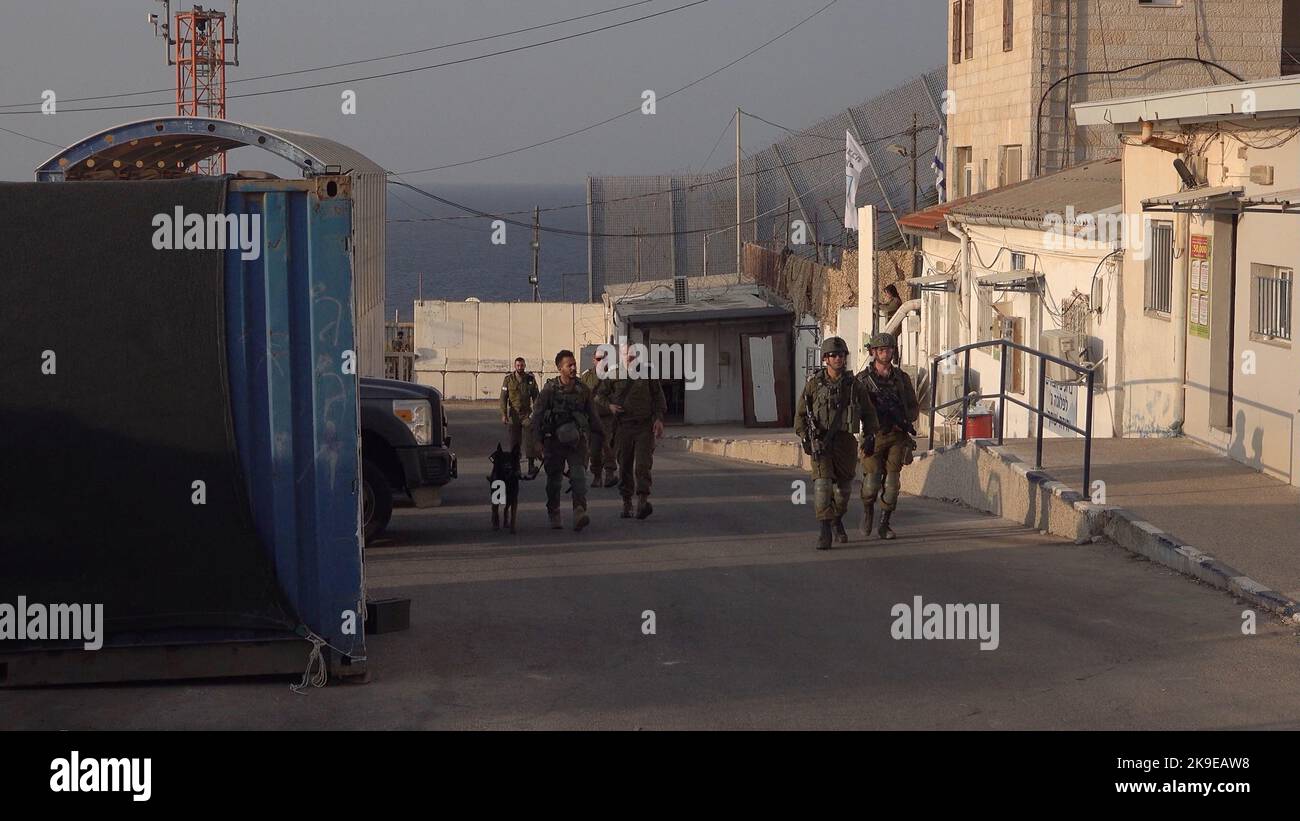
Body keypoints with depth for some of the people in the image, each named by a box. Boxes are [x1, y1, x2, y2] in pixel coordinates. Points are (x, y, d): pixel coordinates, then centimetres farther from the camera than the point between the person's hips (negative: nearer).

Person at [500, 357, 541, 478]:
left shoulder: (531, 379, 3)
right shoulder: (508, 379, 1)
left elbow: (535, 397, 7)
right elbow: (503, 398, 1)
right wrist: (504, 414, -7)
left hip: (527, 414, -1)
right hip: (513, 414, 1)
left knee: (529, 441, -7)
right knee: (514, 442, 5)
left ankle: (531, 467, -1)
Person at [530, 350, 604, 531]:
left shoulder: (583, 390, 6)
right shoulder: (549, 390, -3)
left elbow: (593, 417, 15)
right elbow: (537, 416, -3)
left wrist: (603, 437, 16)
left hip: (577, 441, 1)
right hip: (554, 441, -1)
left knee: (579, 476, -15)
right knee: (554, 480, 7)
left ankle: (579, 512, -24)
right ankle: (554, 516, 20)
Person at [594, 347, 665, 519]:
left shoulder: (648, 374, 7)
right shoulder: (614, 375, 5)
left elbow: (659, 397, 12)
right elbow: (599, 395, 13)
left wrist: (659, 418, 0)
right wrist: (609, 405, -7)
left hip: (645, 426, -1)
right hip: (623, 426, 1)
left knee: (643, 464, -14)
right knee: (624, 466, 4)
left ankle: (643, 501, -21)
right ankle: (626, 503, 14)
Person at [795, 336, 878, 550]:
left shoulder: (853, 384, 4)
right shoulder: (814, 384, 0)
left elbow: (868, 412, 14)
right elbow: (801, 414, 5)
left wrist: (869, 436, 4)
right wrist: (805, 438, -6)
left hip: (845, 442, 2)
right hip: (820, 442, -2)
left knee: (843, 486, 11)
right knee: (822, 484, -15)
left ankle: (837, 520, 37)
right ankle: (825, 532, -15)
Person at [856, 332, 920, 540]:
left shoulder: (902, 378, 9)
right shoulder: (863, 379, 0)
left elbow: (914, 407, 14)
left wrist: (904, 419, -6)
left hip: (897, 437, 2)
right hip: (873, 436, -2)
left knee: (892, 482, -2)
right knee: (872, 480, -9)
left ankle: (885, 524, 8)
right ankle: (868, 511, 21)